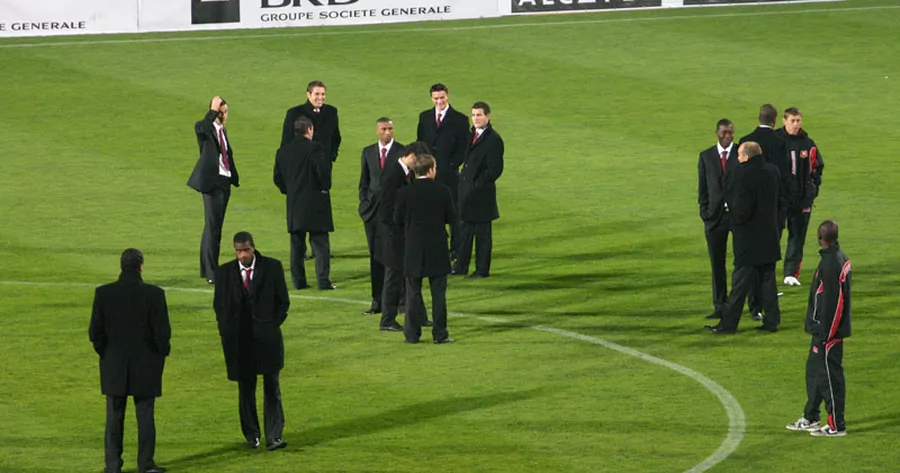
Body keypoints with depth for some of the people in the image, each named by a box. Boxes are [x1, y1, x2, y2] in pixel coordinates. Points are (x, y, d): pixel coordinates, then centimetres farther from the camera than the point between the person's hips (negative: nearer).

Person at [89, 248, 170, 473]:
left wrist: (104, 353, 13)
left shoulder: (103, 293, -6)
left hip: (113, 366, 1)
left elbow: (95, 331, -3)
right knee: (145, 416, 7)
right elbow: (162, 331, -11)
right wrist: (160, 353, 8)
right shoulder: (154, 294, -12)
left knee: (114, 417, 9)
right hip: (146, 366, -1)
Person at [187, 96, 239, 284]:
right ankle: (211, 273, -13)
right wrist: (213, 111, -26)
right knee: (213, 227, -12)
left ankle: (206, 268, 20)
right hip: (212, 181, -8)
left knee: (214, 226, 13)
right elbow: (203, 128, -31)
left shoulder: (222, 131, 19)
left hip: (225, 181, 8)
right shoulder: (203, 128, -5)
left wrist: (235, 177, 22)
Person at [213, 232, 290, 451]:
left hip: (266, 336, -1)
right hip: (238, 340, 1)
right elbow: (219, 305, 11)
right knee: (245, 389, 6)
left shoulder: (272, 268, 0)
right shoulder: (224, 272, 4)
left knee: (271, 388, -3)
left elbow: (283, 301, 5)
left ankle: (274, 436, -4)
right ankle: (251, 435, 14)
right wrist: (227, 332, 3)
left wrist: (273, 325, -2)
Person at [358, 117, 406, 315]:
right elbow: (364, 182, 14)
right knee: (376, 256, 6)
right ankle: (377, 302, 10)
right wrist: (364, 204, 2)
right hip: (373, 210, 4)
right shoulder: (368, 152, 11)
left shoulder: (402, 152, -2)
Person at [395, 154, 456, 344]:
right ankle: (440, 333, 6)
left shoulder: (404, 193, -8)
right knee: (438, 293, 6)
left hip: (413, 250, 0)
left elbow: (398, 219, -1)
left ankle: (412, 333, 8)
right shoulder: (442, 191, -8)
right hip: (437, 250, 0)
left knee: (413, 293, 8)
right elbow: (451, 218, -3)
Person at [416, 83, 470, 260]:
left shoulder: (460, 120, -1)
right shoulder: (424, 117, 11)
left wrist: (452, 165, -11)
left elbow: (463, 148, -2)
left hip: (449, 172, -3)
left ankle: (455, 248, 10)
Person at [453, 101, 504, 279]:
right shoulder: (472, 135, 12)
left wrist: (478, 184, -16)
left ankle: (482, 269, 10)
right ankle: (461, 266, 21)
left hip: (481, 193, -8)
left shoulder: (493, 139, -14)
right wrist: (463, 180, 8)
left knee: (482, 232, 2)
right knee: (464, 229, 13)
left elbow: (495, 169, -16)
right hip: (466, 191, 8)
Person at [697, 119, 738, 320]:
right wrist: (705, 211, -1)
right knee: (717, 264, 4)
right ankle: (720, 306, 9)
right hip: (715, 216, 2)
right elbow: (703, 188, 10)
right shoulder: (706, 156, 8)